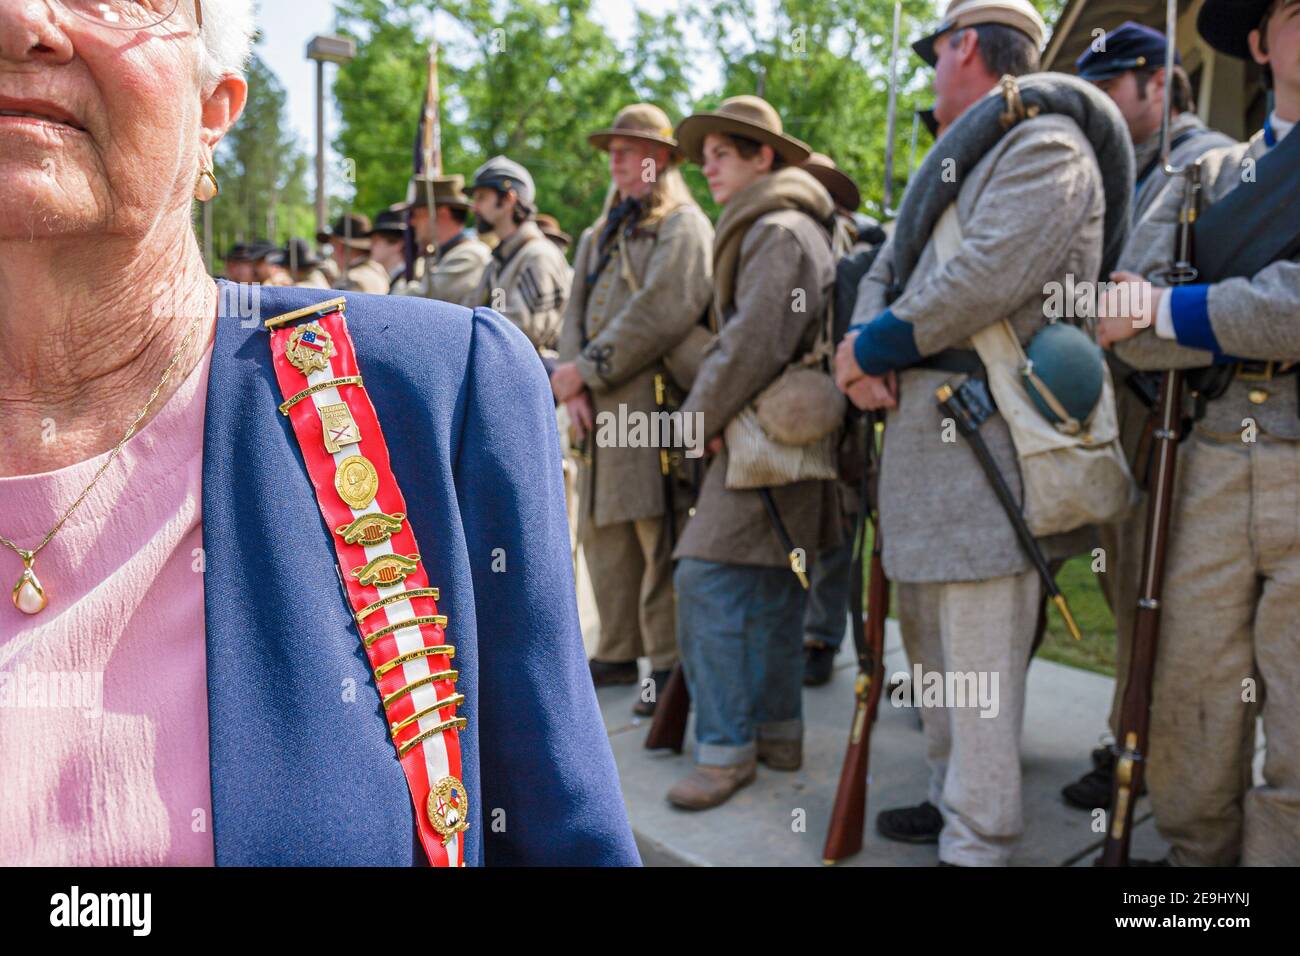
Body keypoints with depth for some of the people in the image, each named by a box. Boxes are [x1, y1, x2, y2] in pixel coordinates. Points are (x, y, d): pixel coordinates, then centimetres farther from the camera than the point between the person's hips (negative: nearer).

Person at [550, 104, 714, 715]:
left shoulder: (683, 227, -2)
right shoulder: (600, 235, 23)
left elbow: (661, 315, -15)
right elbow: (576, 314, 15)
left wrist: (586, 370, -13)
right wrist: (573, 387, -2)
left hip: (653, 404, -8)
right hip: (600, 410, 8)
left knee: (659, 537, -8)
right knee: (603, 534, 11)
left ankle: (671, 665, 1)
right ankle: (619, 653, 22)